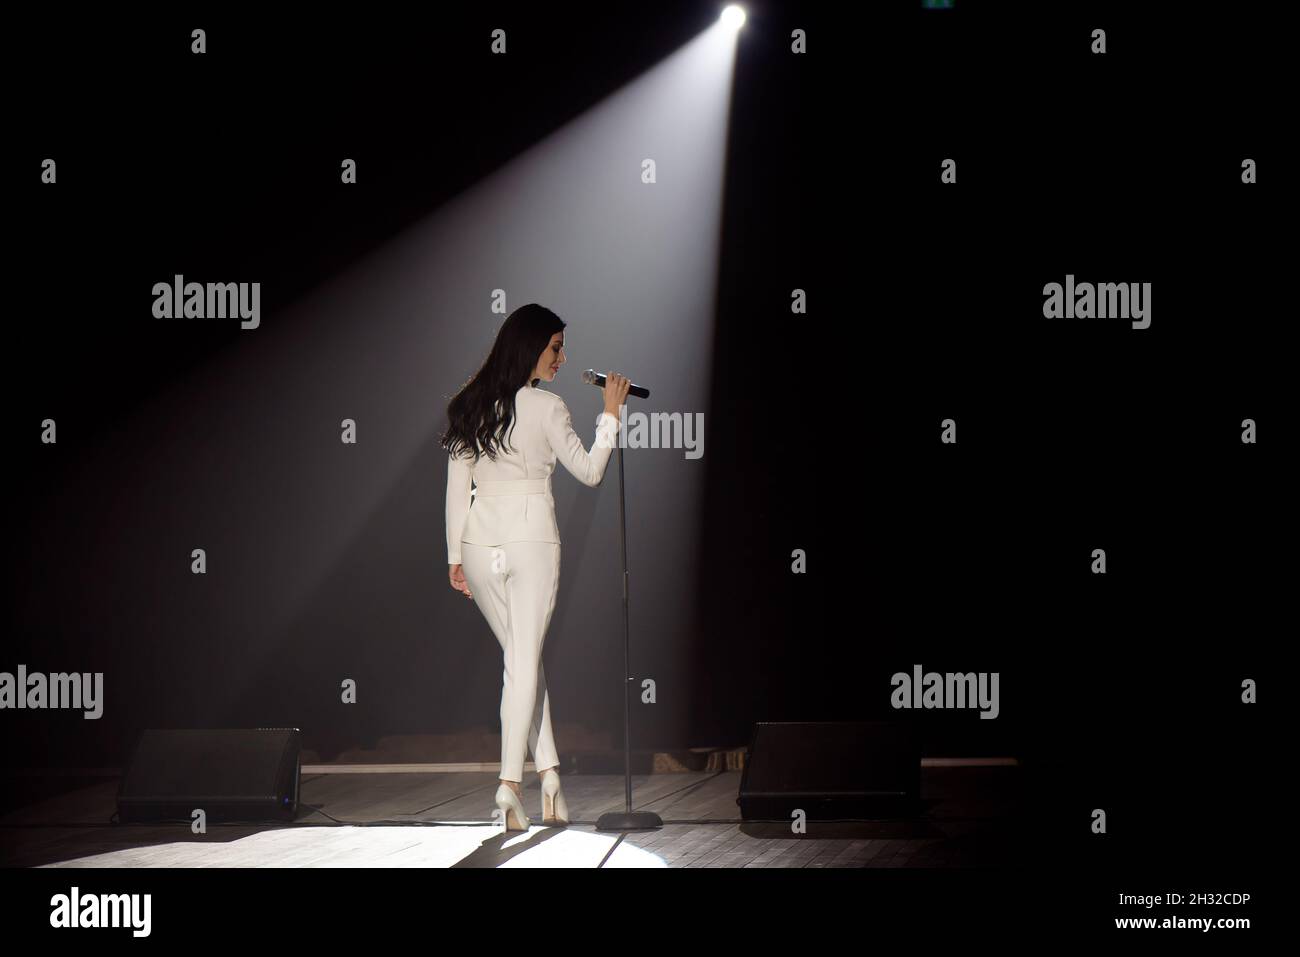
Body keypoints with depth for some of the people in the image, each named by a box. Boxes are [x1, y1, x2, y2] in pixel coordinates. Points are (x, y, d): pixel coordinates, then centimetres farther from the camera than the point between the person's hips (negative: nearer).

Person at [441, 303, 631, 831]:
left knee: (521, 654, 15)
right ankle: (510, 779, -9)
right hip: (532, 538, -4)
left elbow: (456, 485, 6)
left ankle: (547, 770, 12)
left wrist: (456, 555, 11)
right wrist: (611, 412, 8)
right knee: (525, 658, 0)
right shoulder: (546, 407, -8)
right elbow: (589, 471, 0)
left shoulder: (470, 405, 6)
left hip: (480, 539, 4)